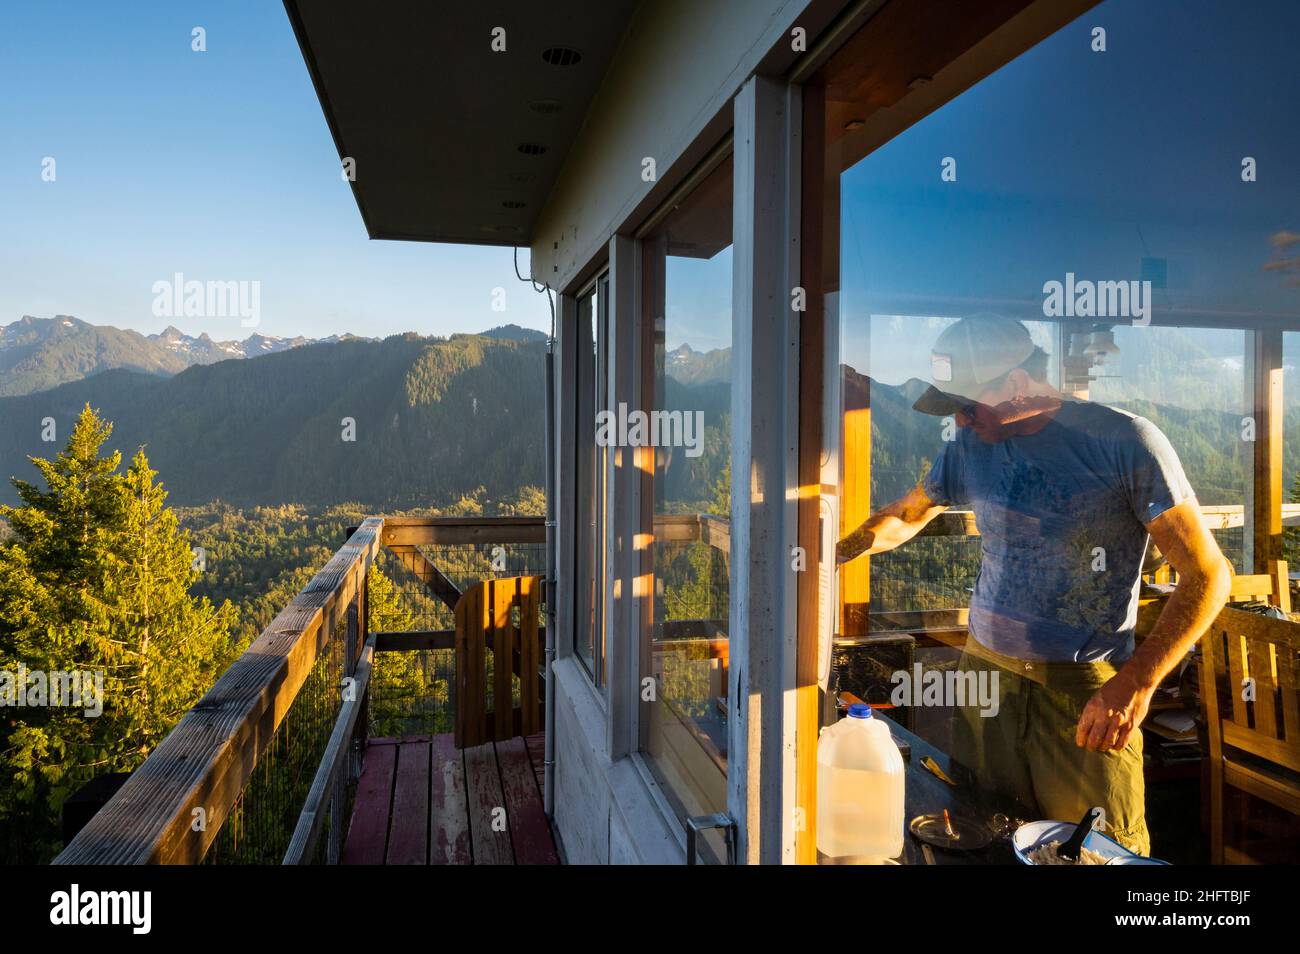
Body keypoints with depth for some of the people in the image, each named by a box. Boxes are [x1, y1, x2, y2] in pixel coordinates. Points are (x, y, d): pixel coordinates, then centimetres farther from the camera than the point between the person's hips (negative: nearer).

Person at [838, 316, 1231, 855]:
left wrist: (1135, 683, -20)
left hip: (1085, 688, -4)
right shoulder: (970, 444, 5)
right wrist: (831, 557, 4)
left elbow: (1208, 575, -9)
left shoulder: (1127, 443, -10)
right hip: (983, 670, 4)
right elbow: (906, 516, 20)